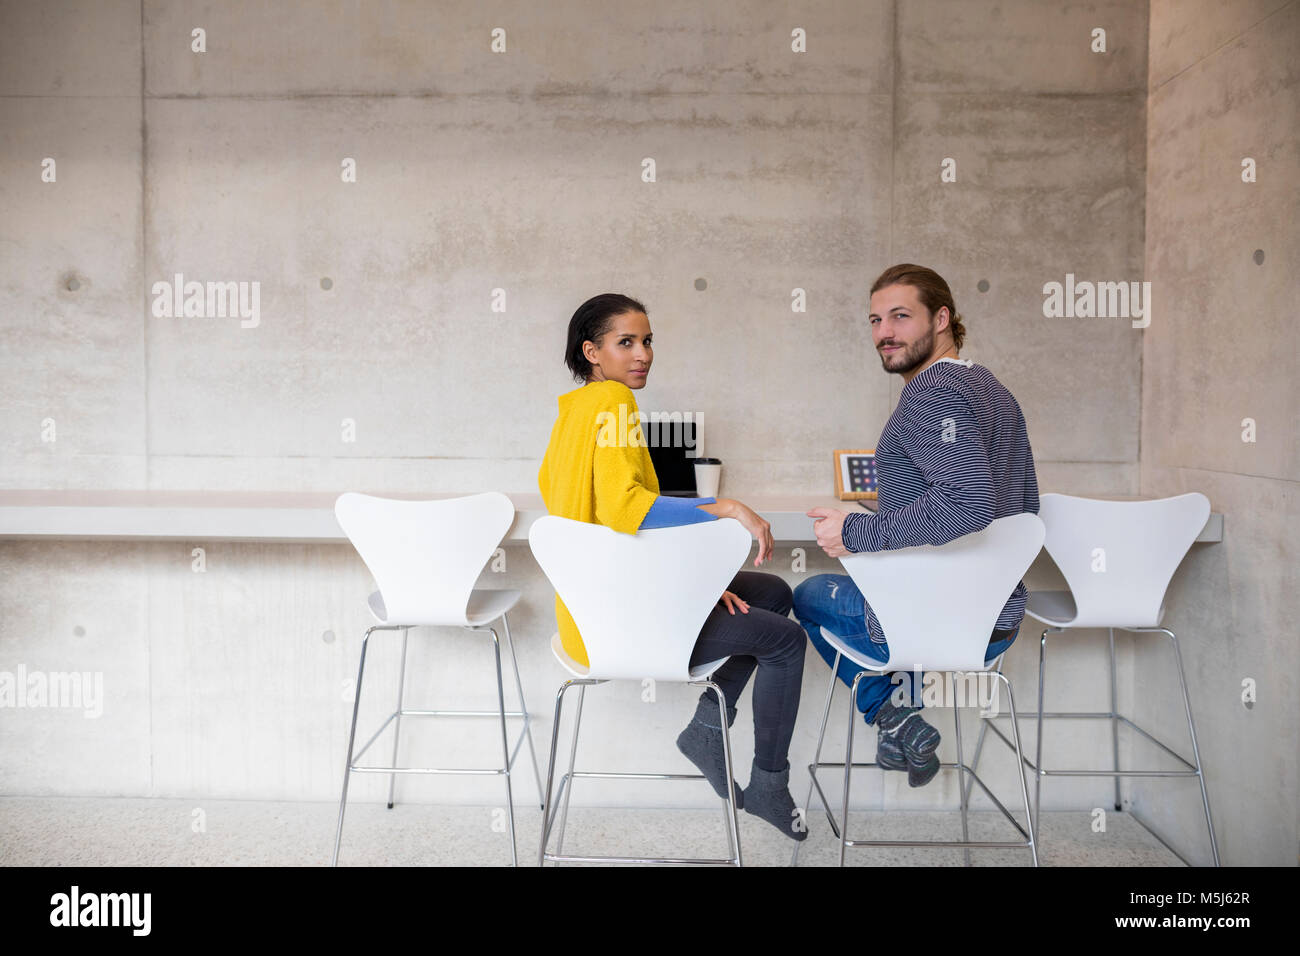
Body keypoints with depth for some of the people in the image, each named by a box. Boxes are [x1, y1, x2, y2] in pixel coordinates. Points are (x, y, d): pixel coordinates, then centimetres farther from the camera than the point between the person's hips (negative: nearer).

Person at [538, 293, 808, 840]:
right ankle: (768, 787, 18)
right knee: (786, 640, 3)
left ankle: (705, 726, 19)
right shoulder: (613, 399, -18)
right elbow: (623, 506, -32)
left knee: (774, 594, 19)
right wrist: (726, 508, -30)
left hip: (597, 598, 10)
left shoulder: (575, 406, 10)